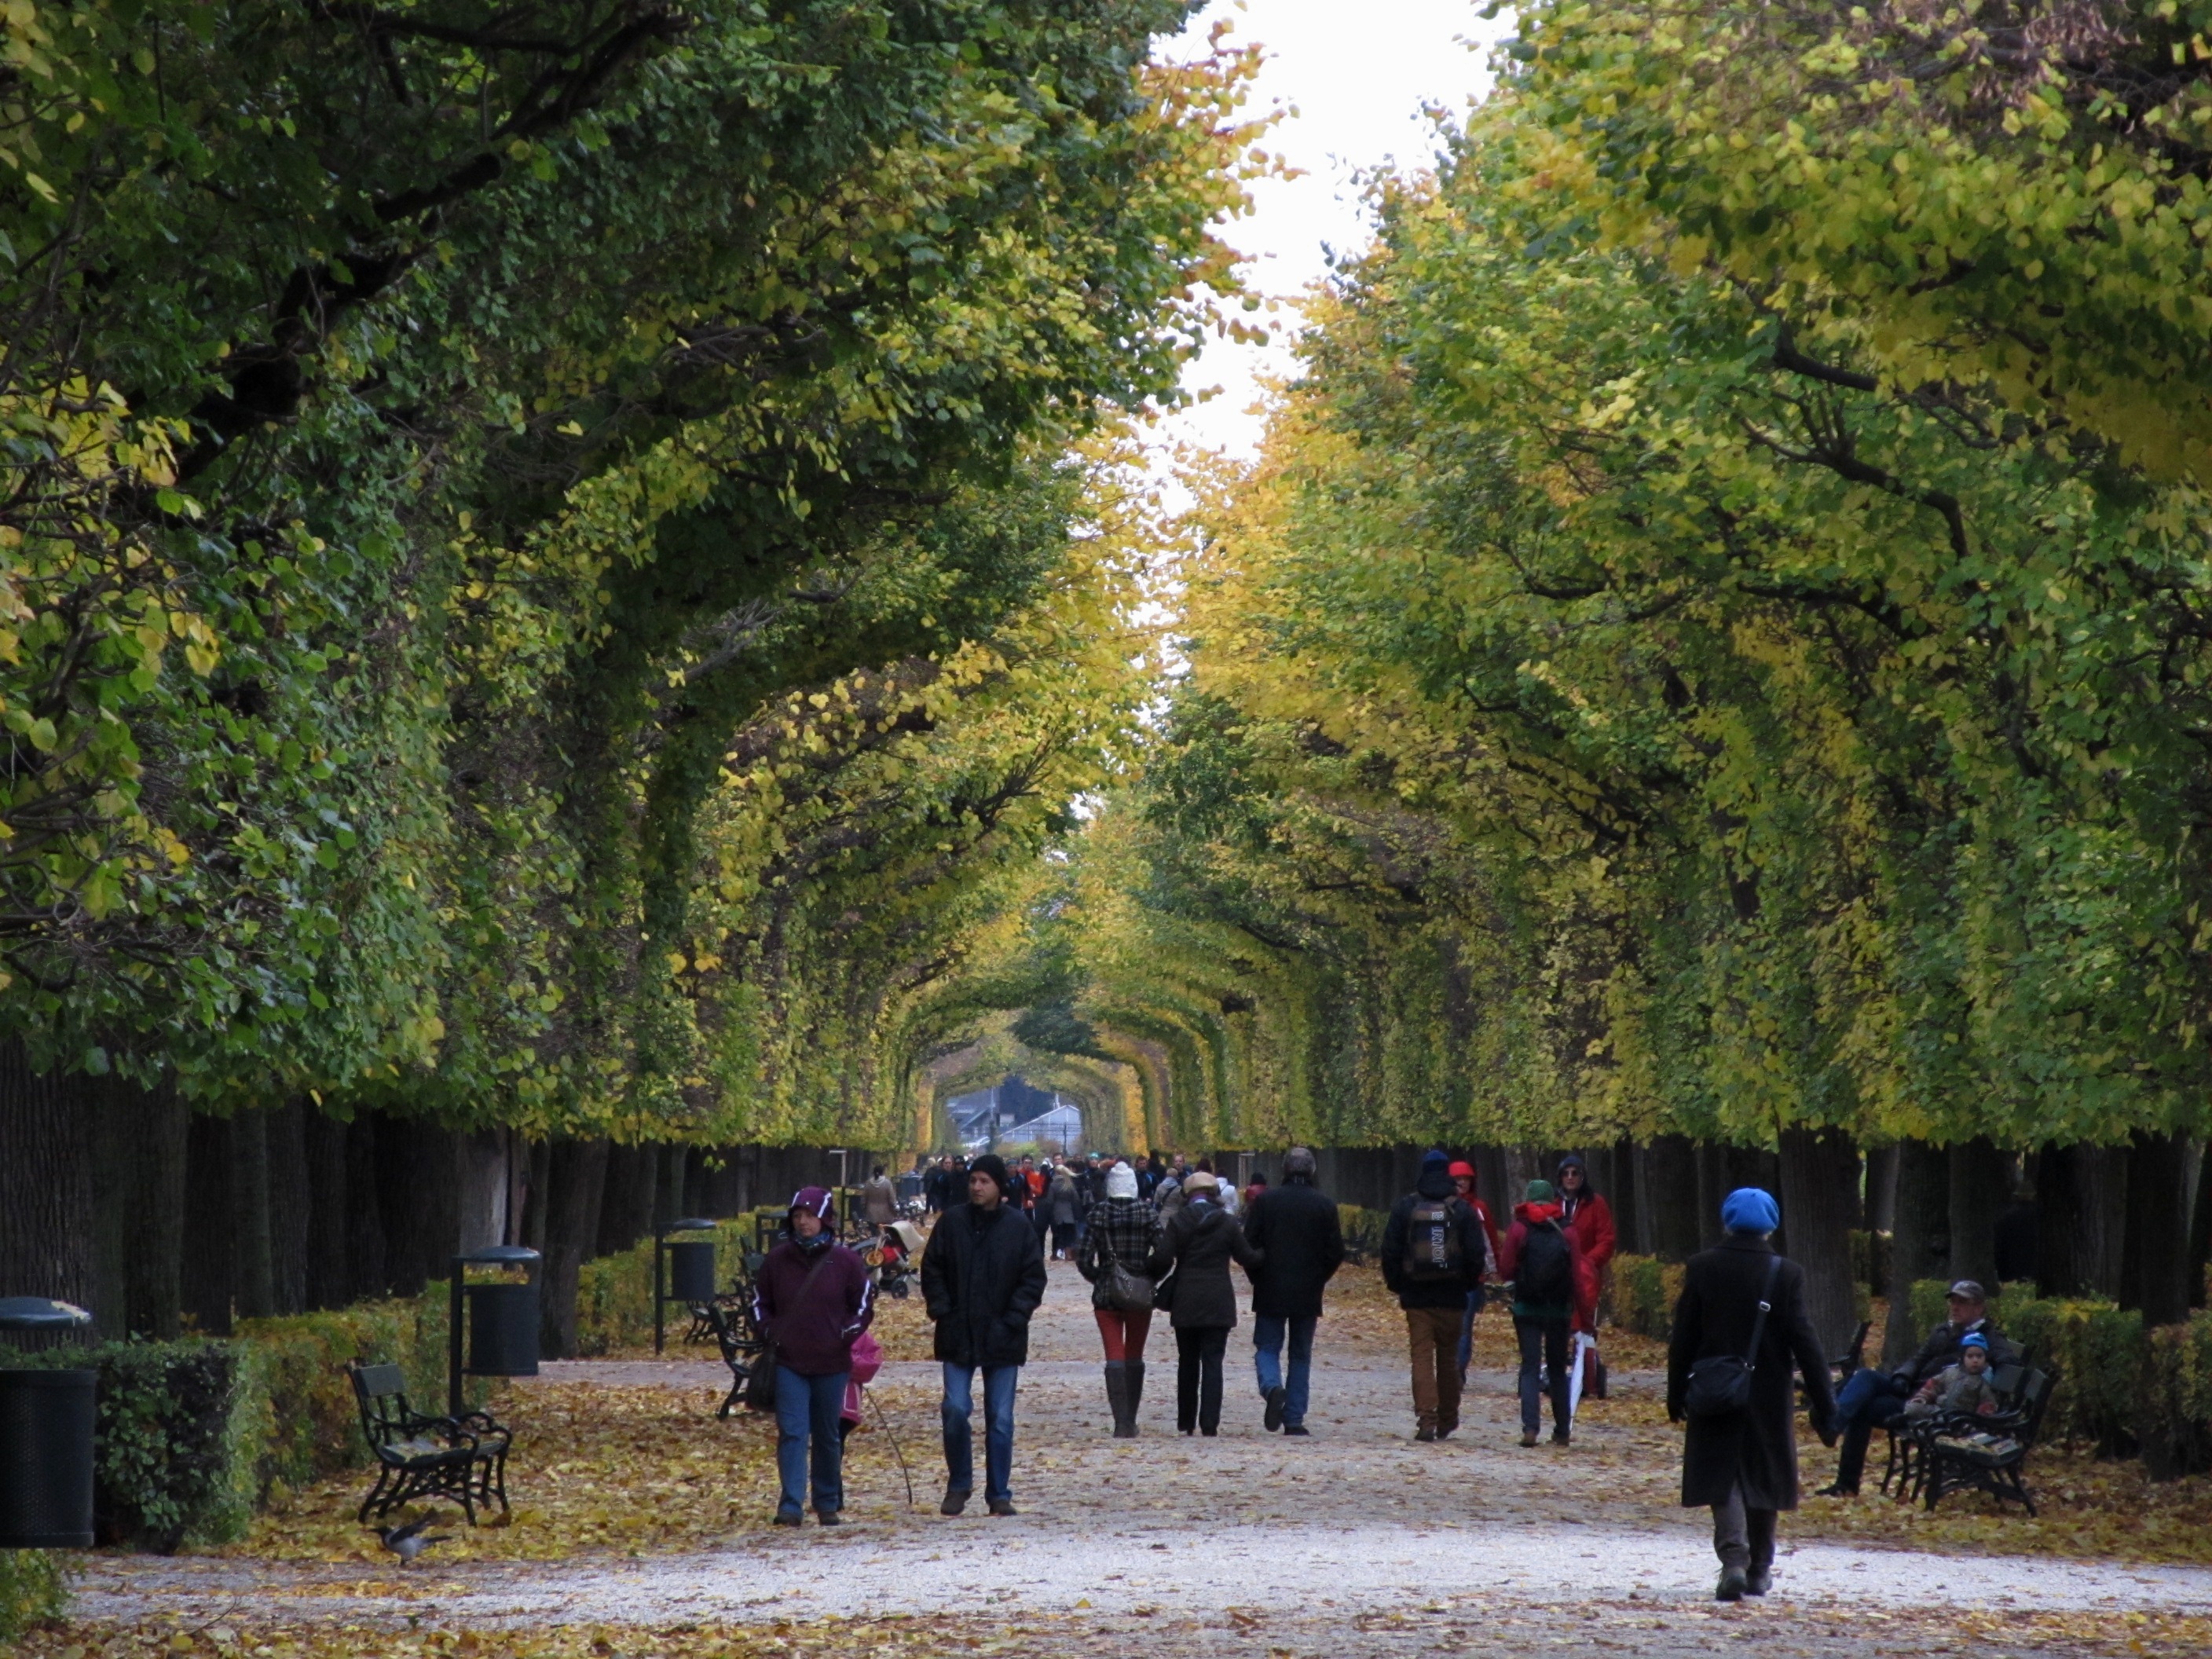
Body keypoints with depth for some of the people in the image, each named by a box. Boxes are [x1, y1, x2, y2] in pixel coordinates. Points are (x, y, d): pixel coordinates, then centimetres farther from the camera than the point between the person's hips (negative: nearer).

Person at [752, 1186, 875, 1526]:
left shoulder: (845, 1261, -1)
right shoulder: (778, 1259, 3)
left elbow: (864, 1304, 7)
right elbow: (760, 1301, 14)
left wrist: (845, 1335, -6)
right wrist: (770, 1332, 0)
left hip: (831, 1364, 0)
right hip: (789, 1362, 0)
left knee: (829, 1437, 10)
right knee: (792, 1433, -9)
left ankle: (829, 1505, 22)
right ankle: (791, 1506, -12)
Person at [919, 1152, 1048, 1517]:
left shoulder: (1018, 1227, -2)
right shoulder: (953, 1222, 1)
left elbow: (1033, 1278, 1)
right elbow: (932, 1268, 8)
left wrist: (1014, 1319, -8)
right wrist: (940, 1309, -3)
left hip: (1002, 1338, -1)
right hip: (958, 1335, 1)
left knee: (1000, 1418, 4)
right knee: (955, 1410, -6)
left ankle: (999, 1493, 12)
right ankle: (958, 1486, 12)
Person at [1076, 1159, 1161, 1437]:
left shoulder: (1099, 1213, -4)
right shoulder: (1148, 1212, -4)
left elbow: (1083, 1259, -7)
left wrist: (1098, 1278, 10)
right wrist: (1148, 1274, 7)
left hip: (1106, 1295, -1)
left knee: (1115, 1357, -2)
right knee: (1135, 1358, 13)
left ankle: (1122, 1423, -12)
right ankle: (1131, 1422, 16)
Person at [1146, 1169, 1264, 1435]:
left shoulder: (1176, 1222, -3)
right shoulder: (1227, 1223, -3)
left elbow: (1163, 1259, -8)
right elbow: (1248, 1258, 1)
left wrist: (1149, 1274, 11)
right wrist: (1266, 1255, 21)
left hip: (1185, 1303, 1)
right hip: (1218, 1303, -1)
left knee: (1187, 1362, 12)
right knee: (1212, 1361, -1)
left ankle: (1186, 1423, 15)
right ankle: (1209, 1423, -11)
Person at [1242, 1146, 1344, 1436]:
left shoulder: (1265, 1200, -4)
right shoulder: (1324, 1205, -2)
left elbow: (1249, 1246, -4)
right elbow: (1336, 1252, 0)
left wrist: (1258, 1278, 11)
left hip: (1271, 1292, -1)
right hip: (1308, 1293, 1)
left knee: (1267, 1348, 7)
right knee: (1301, 1355, 10)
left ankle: (1273, 1387, -23)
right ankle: (1294, 1419, 6)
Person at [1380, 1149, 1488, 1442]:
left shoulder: (1405, 1208, -2)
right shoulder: (1462, 1210, -1)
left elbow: (1390, 1252, -1)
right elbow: (1475, 1254, -1)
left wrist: (1395, 1285, 10)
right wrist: (1468, 1284, 13)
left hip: (1416, 1296, -1)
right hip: (1452, 1297, 1)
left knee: (1422, 1357, -2)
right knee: (1448, 1359, 12)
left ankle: (1426, 1419, -14)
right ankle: (1447, 1422, 19)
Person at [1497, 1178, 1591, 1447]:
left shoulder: (1519, 1230, -4)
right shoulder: (1565, 1233, -1)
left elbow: (1505, 1271, -4)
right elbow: (1578, 1277, -3)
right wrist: (1583, 1314, 1)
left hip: (1527, 1310, -2)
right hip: (1559, 1311, 2)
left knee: (1530, 1368, -1)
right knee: (1557, 1369, 14)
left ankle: (1530, 1427, -17)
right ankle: (1562, 1431, 13)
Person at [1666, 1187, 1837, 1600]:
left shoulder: (1702, 1268, -5)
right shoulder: (1786, 1273, -8)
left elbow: (1684, 1336, -2)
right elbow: (1803, 1340, -9)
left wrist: (1677, 1392, 8)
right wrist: (1824, 1403, -5)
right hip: (1768, 1395, 0)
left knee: (1722, 1477, 2)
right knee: (1763, 1479, 14)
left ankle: (1734, 1558, -20)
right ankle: (1759, 1570, 22)